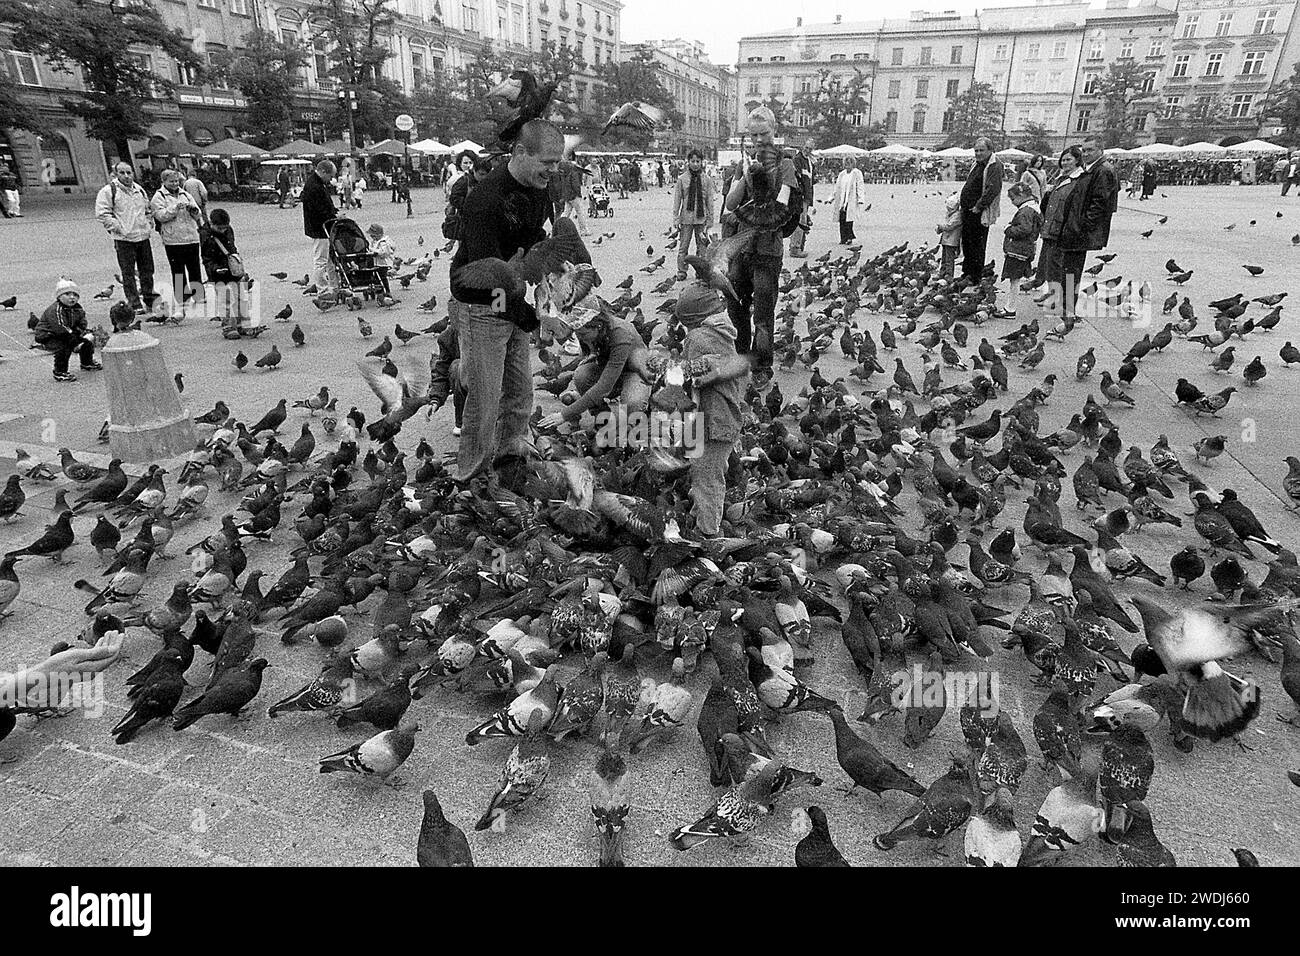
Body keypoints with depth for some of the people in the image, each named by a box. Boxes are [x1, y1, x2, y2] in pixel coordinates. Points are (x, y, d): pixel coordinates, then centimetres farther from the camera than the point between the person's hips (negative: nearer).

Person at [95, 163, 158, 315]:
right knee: (128, 274, -2)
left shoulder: (139, 190, 14)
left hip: (143, 237, 5)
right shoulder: (108, 191, -5)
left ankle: (149, 300, 25)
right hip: (124, 239, -5)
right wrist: (117, 227, -14)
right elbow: (102, 213, -9)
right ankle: (135, 304, 1)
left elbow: (148, 210, 26)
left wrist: (149, 225, 14)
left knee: (147, 270, 12)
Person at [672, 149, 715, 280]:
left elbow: (710, 201, 5)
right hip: (686, 218, -1)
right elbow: (676, 201, 2)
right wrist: (676, 219, -2)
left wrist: (710, 220, 2)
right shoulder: (682, 179, 0)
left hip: (701, 218, 1)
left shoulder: (707, 180, 2)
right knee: (683, 246, 1)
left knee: (702, 246, 5)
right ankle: (681, 272, 9)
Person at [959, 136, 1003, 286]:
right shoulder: (978, 164, 16)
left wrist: (979, 206, -23)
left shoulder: (994, 167, -13)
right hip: (967, 211, 9)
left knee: (977, 246, -3)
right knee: (966, 243, 15)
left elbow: (993, 189, -23)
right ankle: (966, 273, 26)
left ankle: (975, 279, 3)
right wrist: (965, 205, 17)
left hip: (980, 213, -9)